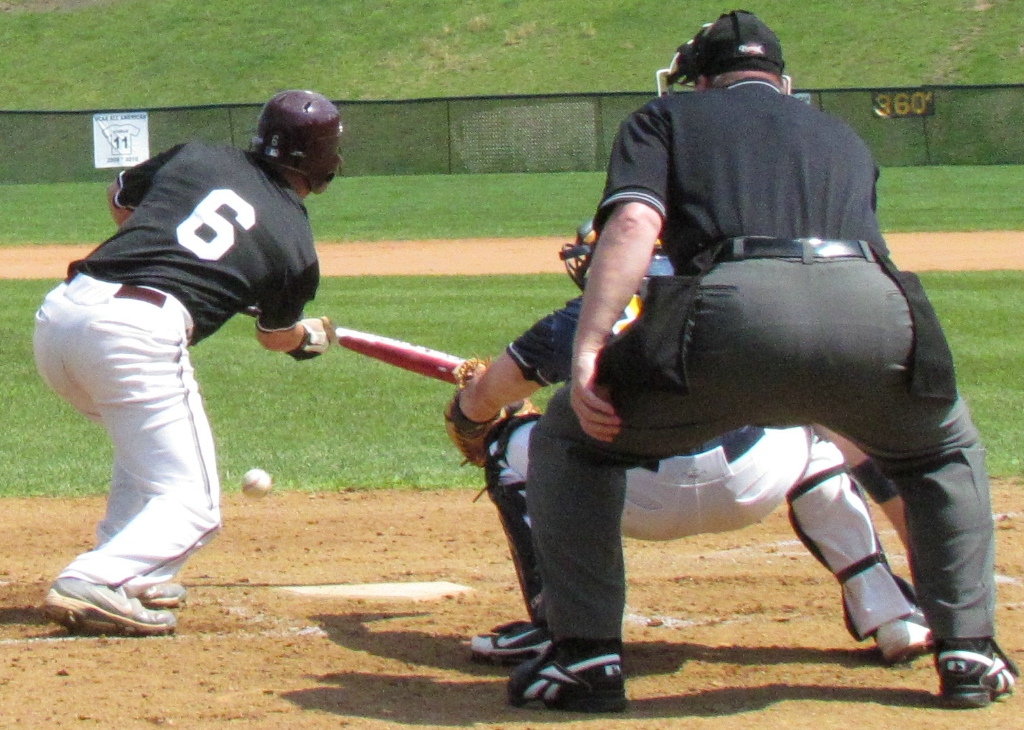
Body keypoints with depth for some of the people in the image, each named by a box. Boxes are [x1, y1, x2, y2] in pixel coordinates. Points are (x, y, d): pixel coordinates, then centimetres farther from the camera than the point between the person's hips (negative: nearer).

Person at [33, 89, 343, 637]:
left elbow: (119, 197, 37)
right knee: (191, 506, 0)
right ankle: (93, 584, -23)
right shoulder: (295, 245, 11)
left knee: (145, 443, 32)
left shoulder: (197, 157, 19)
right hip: (139, 332, -6)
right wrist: (312, 336, 53)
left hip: (58, 313, 6)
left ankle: (129, 575, 22)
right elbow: (276, 337, 31)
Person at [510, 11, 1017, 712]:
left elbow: (633, 223, 7)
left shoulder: (667, 117, 27)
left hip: (733, 310, -3)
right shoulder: (844, 137, 39)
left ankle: (586, 656, 11)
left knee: (570, 437, 22)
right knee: (948, 451, 35)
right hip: (872, 309, 3)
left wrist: (587, 354, -1)